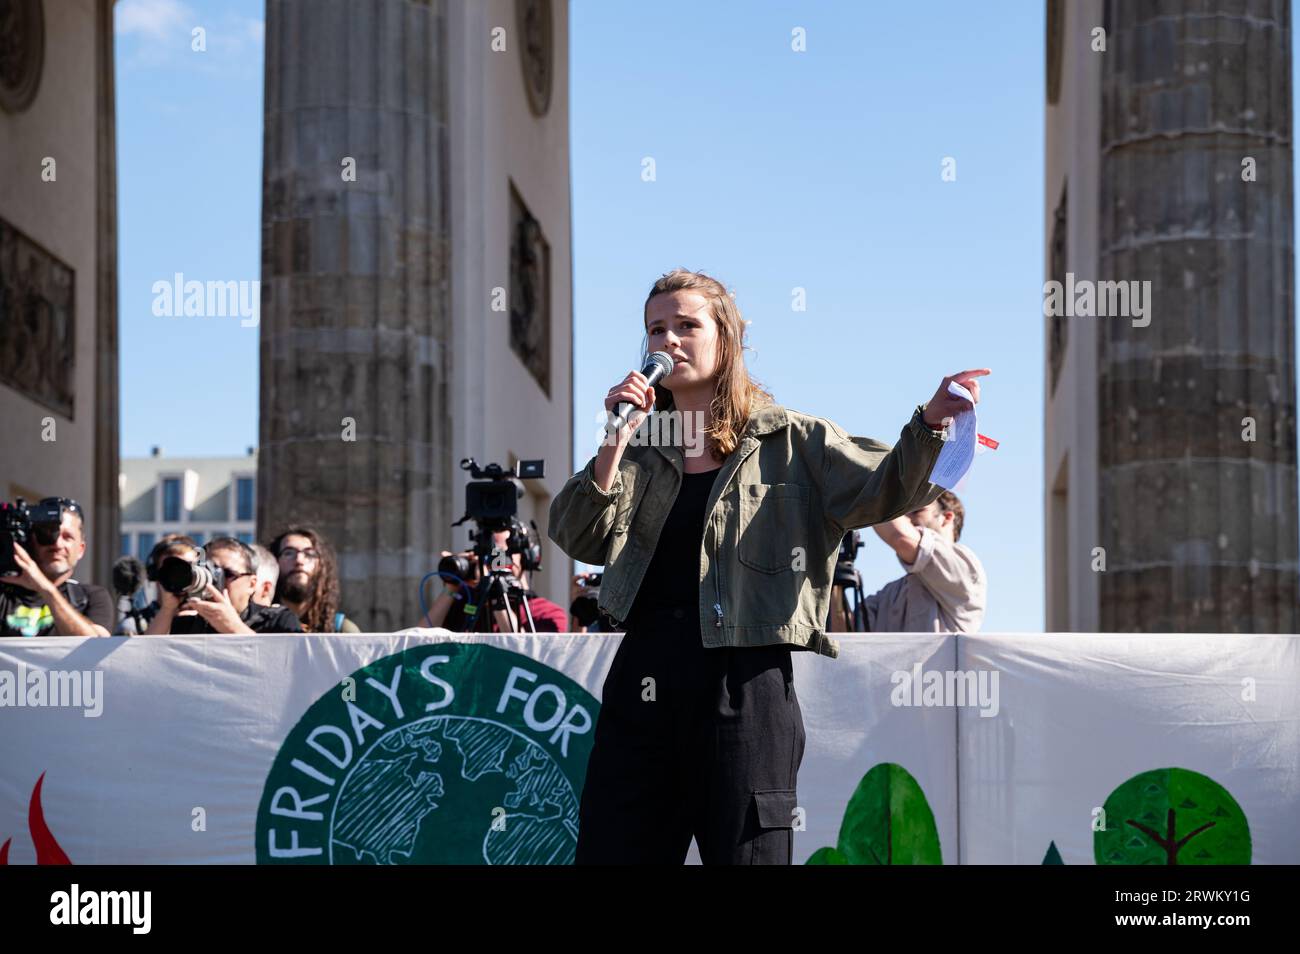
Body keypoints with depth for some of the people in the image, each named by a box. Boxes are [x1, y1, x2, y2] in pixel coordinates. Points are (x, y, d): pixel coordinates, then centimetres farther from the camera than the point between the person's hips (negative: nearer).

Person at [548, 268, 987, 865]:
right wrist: (614, 442, -10)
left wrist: (930, 422, -26)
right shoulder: (641, 449, 13)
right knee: (610, 850, 6)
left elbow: (887, 488, -7)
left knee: (744, 852, 1)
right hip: (643, 680, 3)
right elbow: (580, 541, 1)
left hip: (746, 684, -3)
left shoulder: (790, 441, 5)